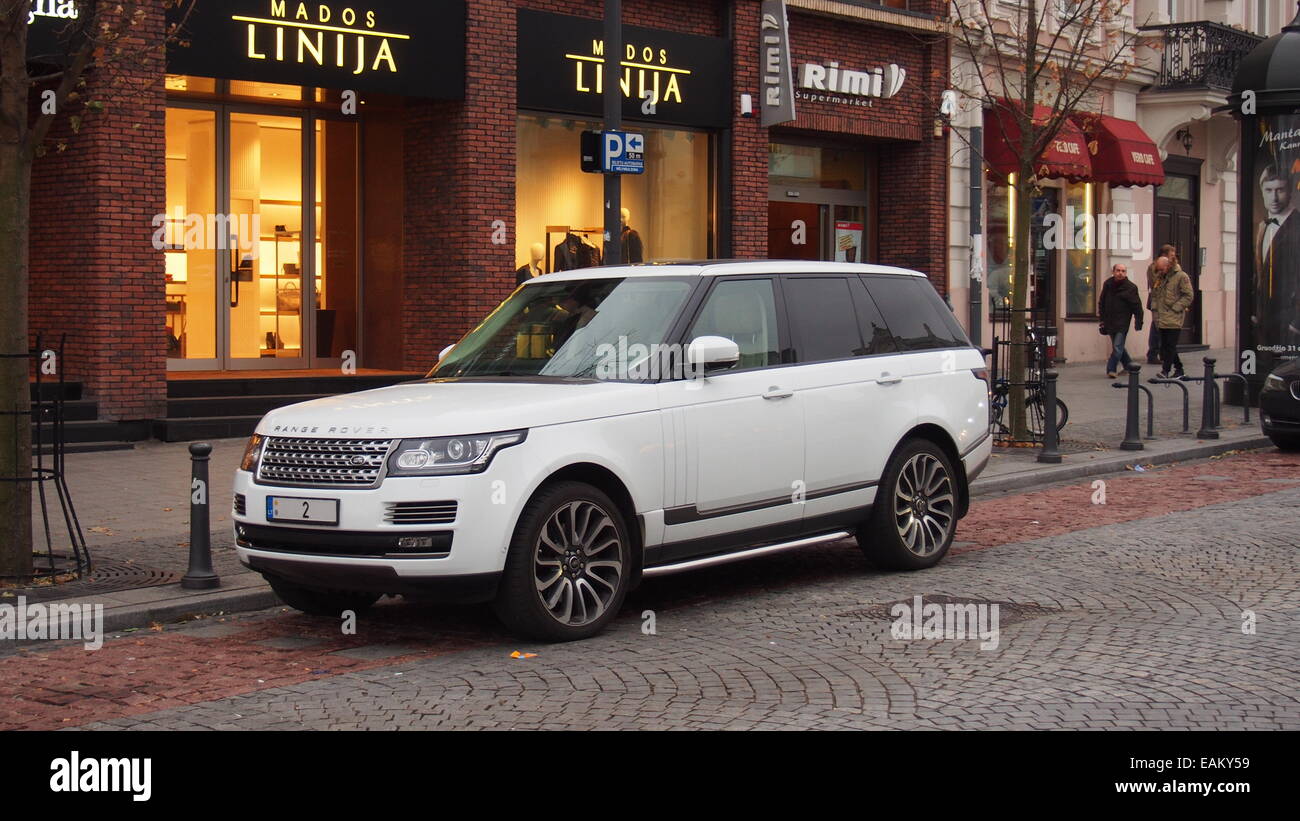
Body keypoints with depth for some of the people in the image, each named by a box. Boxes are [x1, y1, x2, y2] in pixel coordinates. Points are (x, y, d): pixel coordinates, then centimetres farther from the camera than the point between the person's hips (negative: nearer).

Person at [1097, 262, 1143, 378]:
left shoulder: (1130, 287, -8)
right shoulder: (1108, 284, 5)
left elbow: (1137, 306, -8)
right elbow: (1101, 302, 14)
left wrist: (1139, 322, -10)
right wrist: (1102, 318, 11)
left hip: (1122, 323, -5)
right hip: (1110, 322, 5)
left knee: (1117, 346, -10)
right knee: (1118, 346, 14)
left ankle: (1111, 369, -6)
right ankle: (1129, 365, 28)